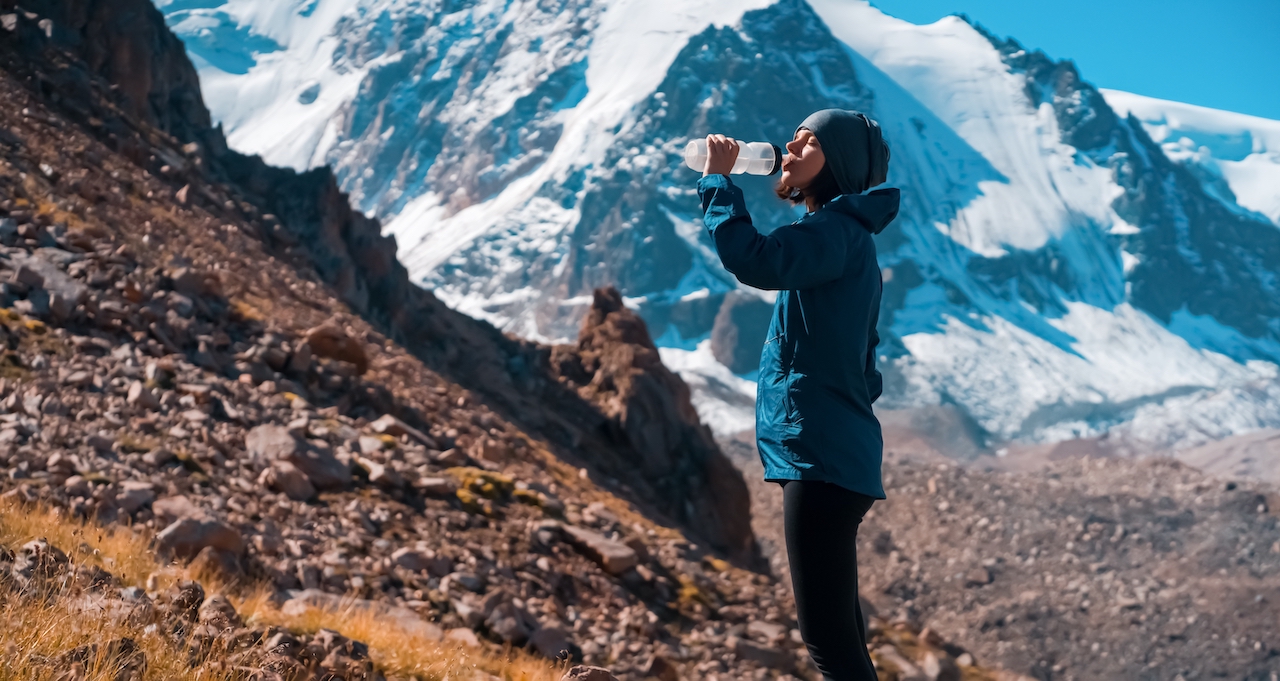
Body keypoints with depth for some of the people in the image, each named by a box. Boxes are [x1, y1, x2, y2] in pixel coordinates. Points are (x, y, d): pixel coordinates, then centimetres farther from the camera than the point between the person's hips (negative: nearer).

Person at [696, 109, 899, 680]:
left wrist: (718, 181, -15)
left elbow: (756, 261, -29)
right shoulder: (839, 234, 20)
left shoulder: (837, 230, -10)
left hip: (820, 456, -11)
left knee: (827, 635, -10)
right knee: (838, 632, 14)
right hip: (827, 455, 11)